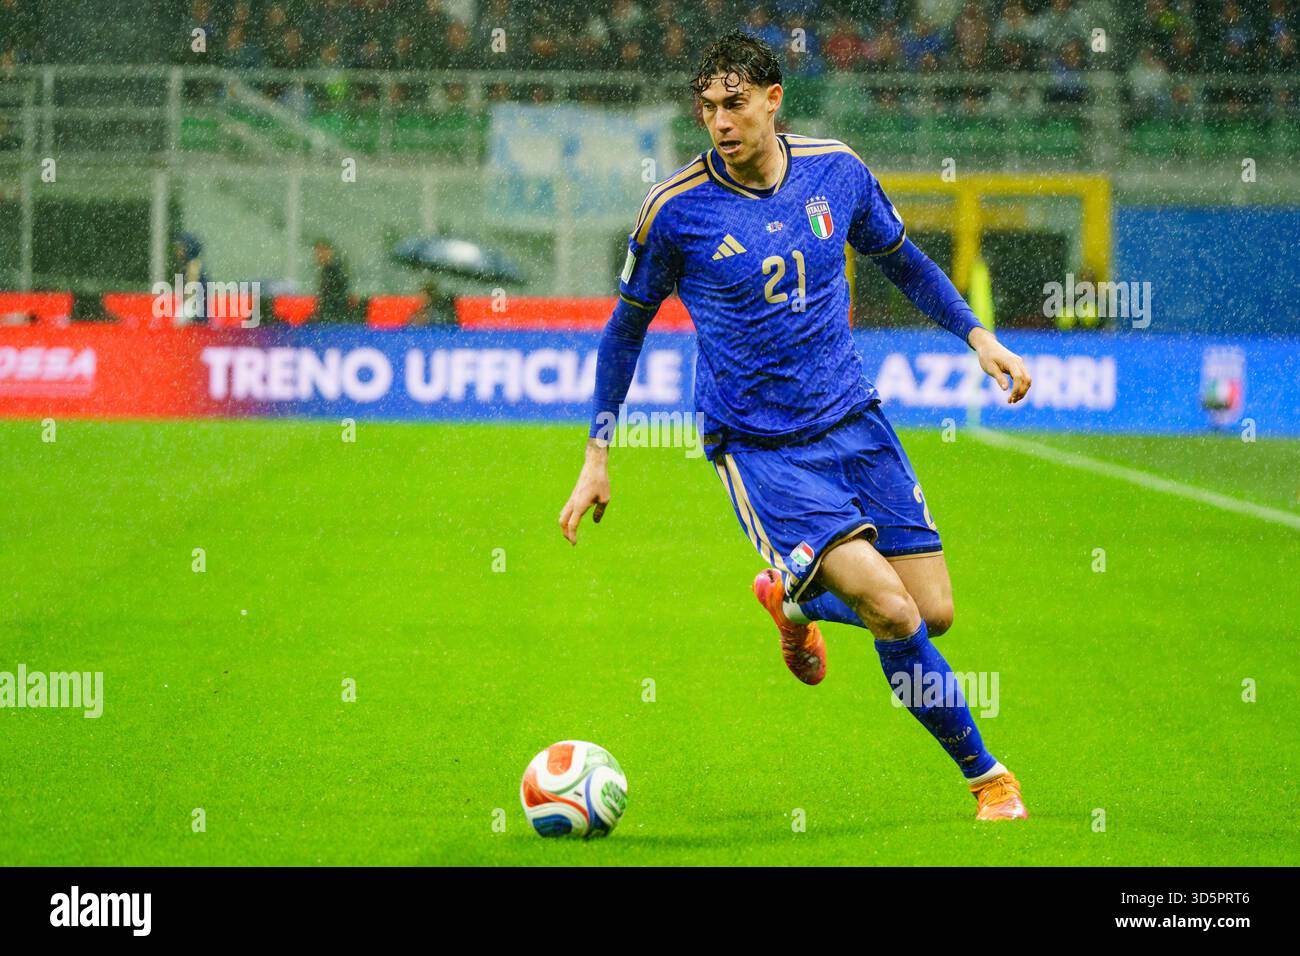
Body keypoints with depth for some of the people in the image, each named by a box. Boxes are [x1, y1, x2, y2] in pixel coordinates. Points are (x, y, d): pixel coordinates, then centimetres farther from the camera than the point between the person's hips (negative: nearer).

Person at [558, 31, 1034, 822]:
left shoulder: (836, 170, -1)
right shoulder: (677, 209, -11)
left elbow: (902, 259, 19)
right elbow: (627, 326, 3)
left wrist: (976, 334, 10)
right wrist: (598, 458, 3)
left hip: (853, 420, 5)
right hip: (758, 448, -4)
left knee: (936, 611, 1)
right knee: (892, 612, -20)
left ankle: (795, 595, 30)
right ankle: (984, 772, 5)